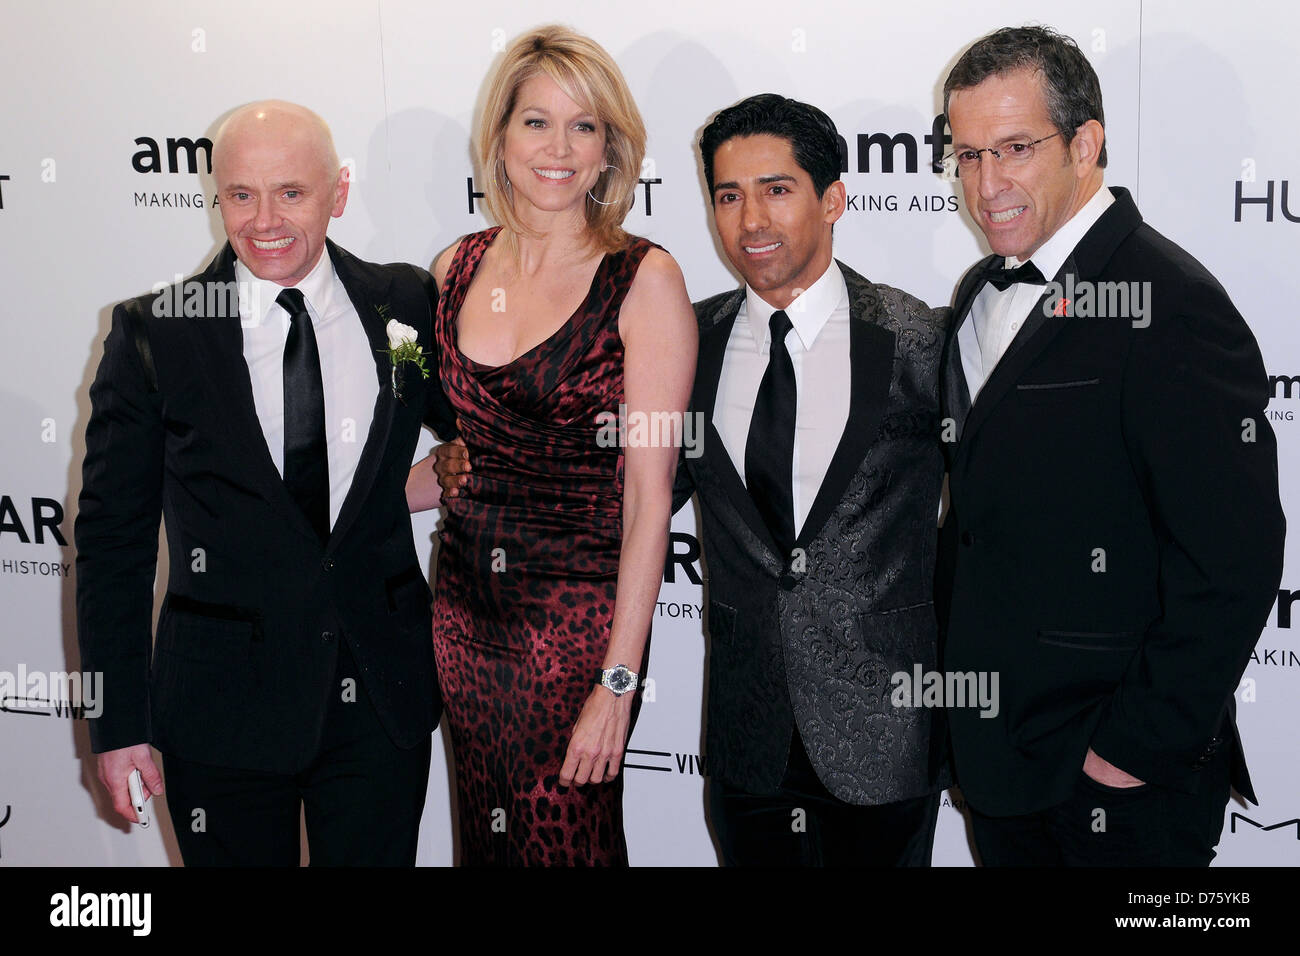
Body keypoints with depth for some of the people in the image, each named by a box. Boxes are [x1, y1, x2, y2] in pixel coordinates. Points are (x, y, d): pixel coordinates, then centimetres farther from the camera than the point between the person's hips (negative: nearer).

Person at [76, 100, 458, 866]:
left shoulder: (407, 306, 1)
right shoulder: (154, 333, -4)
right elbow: (113, 537, -2)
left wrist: (406, 486, 0)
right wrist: (119, 722, -5)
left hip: (381, 698, 2)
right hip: (224, 707, -1)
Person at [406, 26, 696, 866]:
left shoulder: (643, 279, -10)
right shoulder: (459, 268, 5)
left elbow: (649, 494, -14)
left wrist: (617, 683, -17)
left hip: (578, 616, -5)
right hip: (466, 605, 5)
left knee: (566, 842, 5)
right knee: (486, 834, 15)